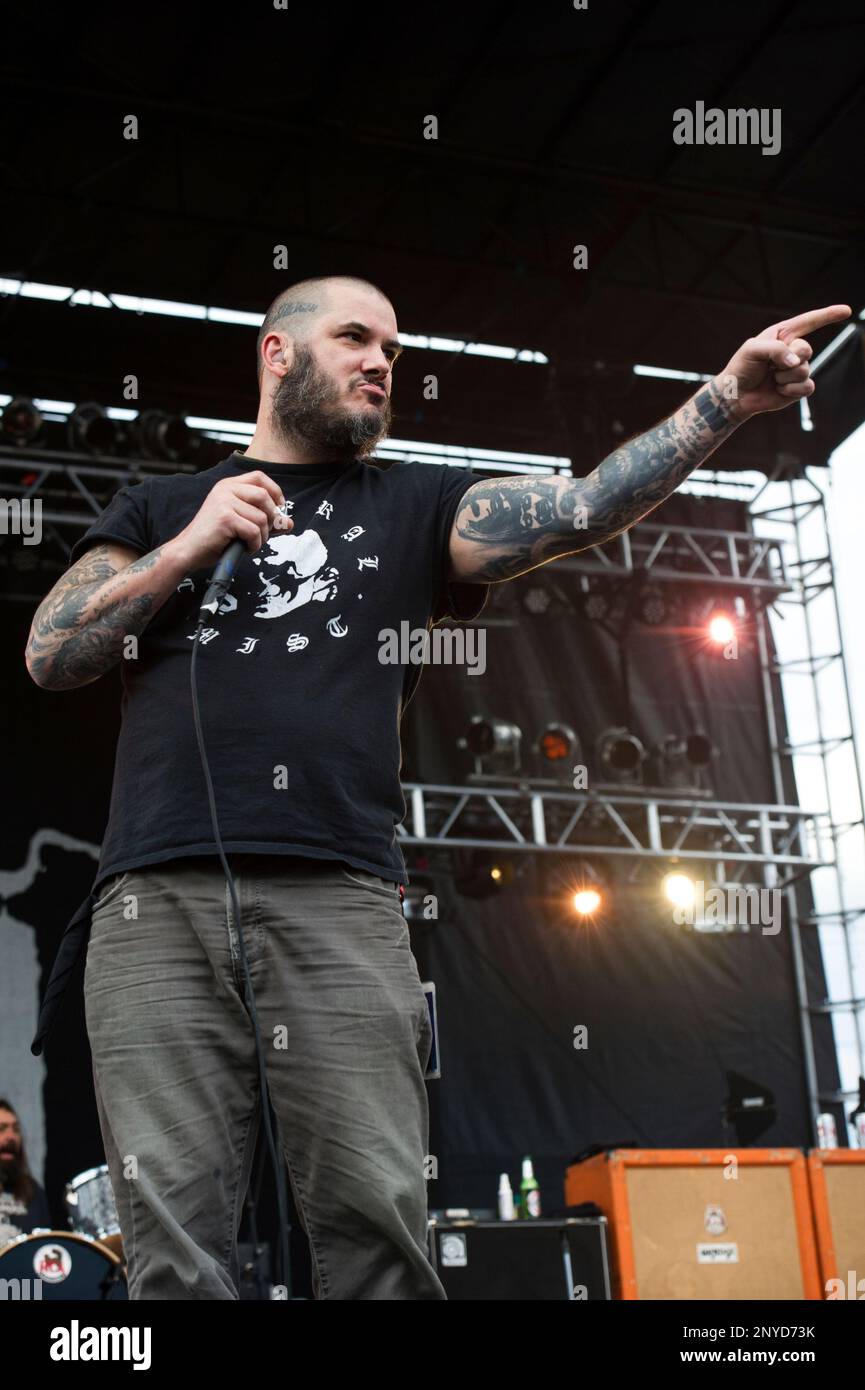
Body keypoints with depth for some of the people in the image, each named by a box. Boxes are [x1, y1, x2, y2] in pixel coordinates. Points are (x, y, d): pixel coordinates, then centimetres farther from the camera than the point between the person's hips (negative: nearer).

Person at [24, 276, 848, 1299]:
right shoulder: (155, 510, 23)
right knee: (172, 1242, -5)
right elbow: (49, 657, 12)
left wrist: (726, 399, -4)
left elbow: (585, 507, 7)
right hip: (156, 901, 0)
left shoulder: (414, 508, 22)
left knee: (377, 1230, -7)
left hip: (339, 900, 0)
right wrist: (189, 549, 2)